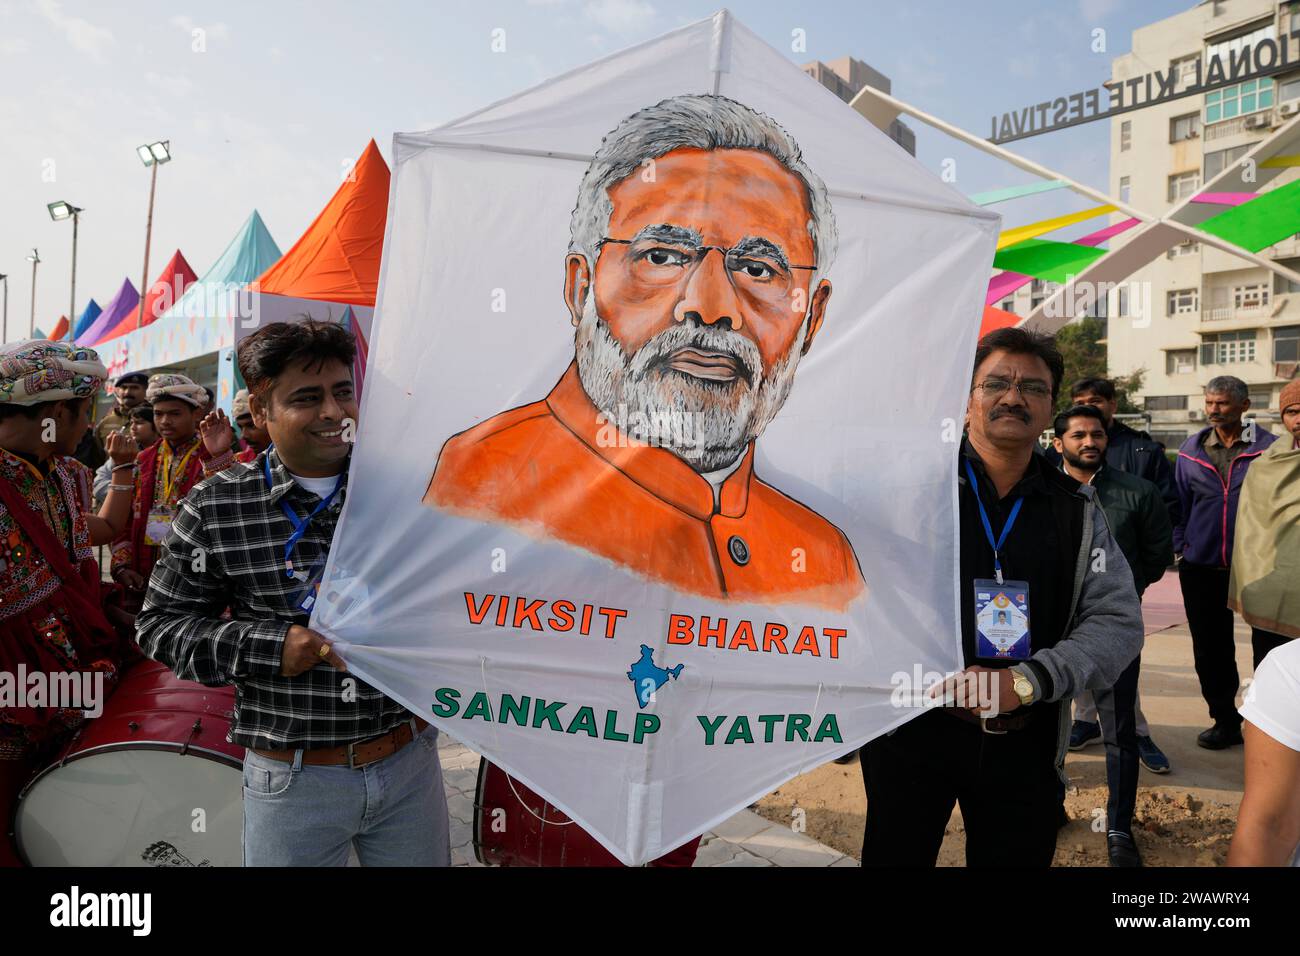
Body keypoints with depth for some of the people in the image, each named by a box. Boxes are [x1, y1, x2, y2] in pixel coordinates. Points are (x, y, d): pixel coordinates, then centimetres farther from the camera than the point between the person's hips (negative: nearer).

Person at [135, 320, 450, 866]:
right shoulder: (214, 508, -6)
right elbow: (160, 625, 0)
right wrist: (269, 647, -13)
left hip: (411, 763, 2)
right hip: (291, 782, -1)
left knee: (422, 859, 19)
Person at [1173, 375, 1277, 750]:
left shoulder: (1268, 447, -3)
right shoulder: (1191, 450, 6)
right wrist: (1181, 545, 4)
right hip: (1202, 568, 3)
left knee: (1268, 648, 6)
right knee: (1210, 649, 11)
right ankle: (1225, 720, 26)